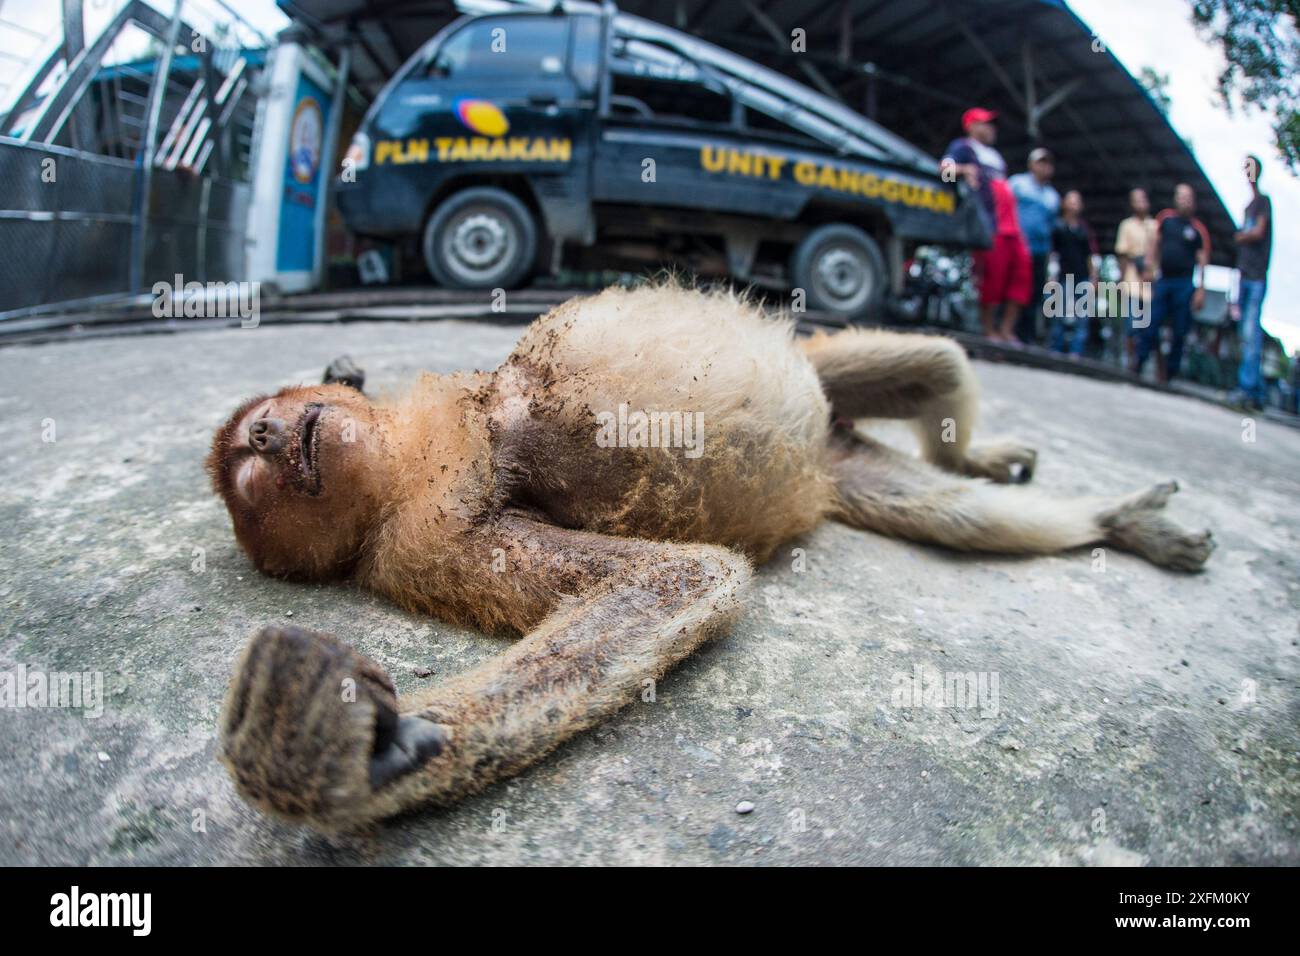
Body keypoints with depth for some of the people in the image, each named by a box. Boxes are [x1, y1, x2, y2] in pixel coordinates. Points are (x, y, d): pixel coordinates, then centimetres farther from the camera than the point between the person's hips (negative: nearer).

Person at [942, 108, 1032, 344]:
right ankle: (988, 329, -5)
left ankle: (1007, 329, 4)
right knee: (993, 273, -12)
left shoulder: (995, 156, 31)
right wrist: (965, 169, -31)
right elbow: (946, 166, -10)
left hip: (1010, 224, 8)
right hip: (988, 224, -8)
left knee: (1021, 268, 0)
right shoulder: (963, 147, 8)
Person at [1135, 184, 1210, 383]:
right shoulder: (1165, 219, 7)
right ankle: (1138, 365, 5)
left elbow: (1203, 260, -2)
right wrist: (1149, 267, 6)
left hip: (1184, 284, -2)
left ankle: (1170, 372, 11)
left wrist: (1201, 289, -7)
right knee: (1151, 324, 0)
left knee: (1179, 331, 3)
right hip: (1163, 280, 2)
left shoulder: (1198, 229, -1)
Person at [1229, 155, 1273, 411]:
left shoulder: (1264, 201, 0)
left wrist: (1240, 236, 5)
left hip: (1257, 277, -8)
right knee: (1248, 335, 6)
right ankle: (1257, 393, 9)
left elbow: (1258, 231, -12)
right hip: (1245, 276, 8)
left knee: (1251, 331, -14)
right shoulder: (1248, 206, 22)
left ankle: (1247, 387, -18)